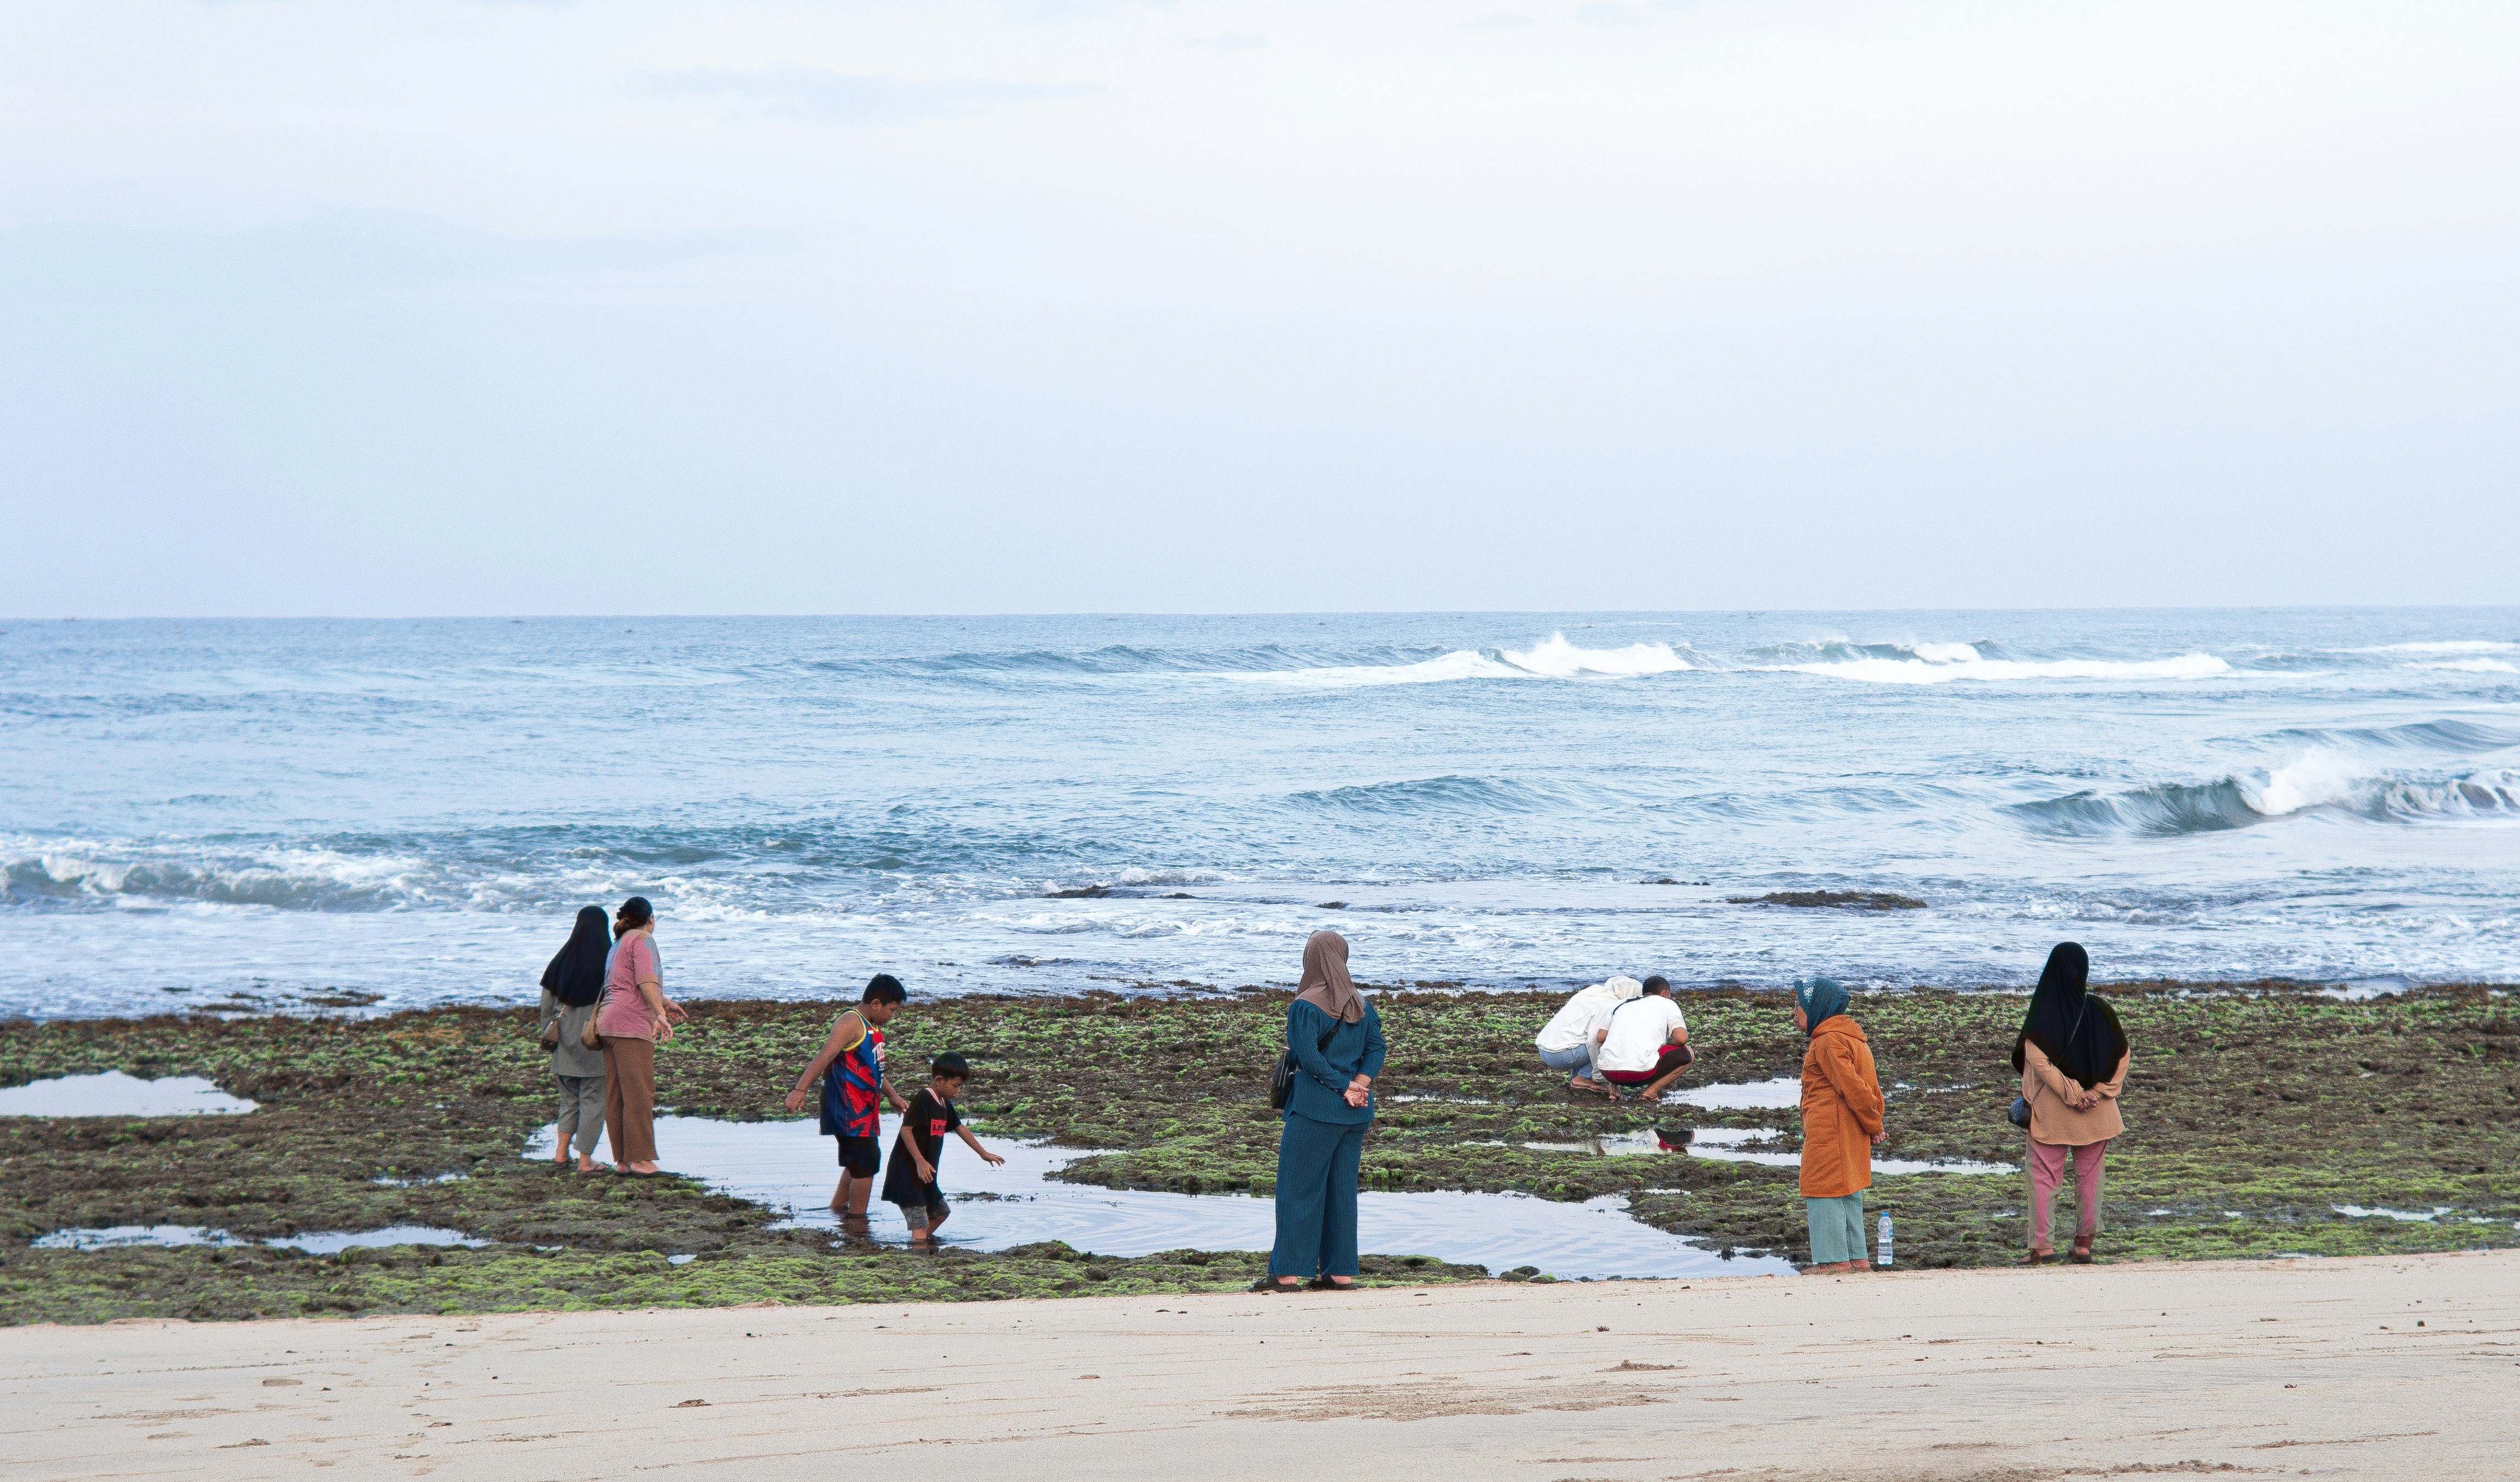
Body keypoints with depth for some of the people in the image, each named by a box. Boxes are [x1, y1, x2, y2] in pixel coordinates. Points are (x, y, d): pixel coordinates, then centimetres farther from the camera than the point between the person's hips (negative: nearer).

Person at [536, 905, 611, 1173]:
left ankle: (561, 1151, 7)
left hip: (565, 1038, 4)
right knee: (592, 1099, 3)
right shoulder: (609, 960, -7)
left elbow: (547, 1001, 6)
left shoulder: (562, 958, 4)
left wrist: (547, 1033, 13)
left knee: (569, 1097, 17)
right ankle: (585, 1160, 2)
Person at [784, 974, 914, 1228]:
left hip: (865, 1107, 10)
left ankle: (837, 1208, 34)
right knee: (866, 1162, -9)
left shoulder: (872, 1027, 16)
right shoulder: (851, 1024, -16)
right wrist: (800, 1090, -35)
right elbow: (823, 1058, -26)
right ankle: (857, 1221, -3)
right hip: (850, 1108, -10)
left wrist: (893, 1096, 31)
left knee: (858, 1161, 21)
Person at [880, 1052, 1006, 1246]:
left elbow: (960, 1128, 28)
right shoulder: (923, 1100, -17)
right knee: (919, 1223, -16)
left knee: (941, 1212, 25)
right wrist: (920, 1161, -33)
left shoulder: (945, 1104, 13)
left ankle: (925, 1238, 43)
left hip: (926, 1174, 10)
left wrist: (983, 1153, 37)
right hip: (908, 1173, -10)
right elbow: (906, 1129, -26)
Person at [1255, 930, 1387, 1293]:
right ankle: (1340, 1272, 11)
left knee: (1299, 1185, -1)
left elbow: (1308, 1057, -19)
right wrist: (1357, 1085, -10)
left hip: (1315, 1108, -6)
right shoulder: (1362, 1005, 8)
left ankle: (1287, 1272, -3)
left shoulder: (1305, 1007, -10)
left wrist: (1344, 1087, -12)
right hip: (1355, 1114, 6)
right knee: (1342, 1187, 11)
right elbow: (1376, 1049, 1)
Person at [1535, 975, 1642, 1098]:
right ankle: (1583, 1078, -8)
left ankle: (1575, 1076, 12)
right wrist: (1599, 1078, -10)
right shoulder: (1608, 1005, -10)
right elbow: (1594, 1041, -20)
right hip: (1562, 1055, -9)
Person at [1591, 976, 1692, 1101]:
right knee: (1688, 1054, 14)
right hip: (1641, 1071, -5)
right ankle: (1651, 1091, 3)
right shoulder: (1668, 1004, 13)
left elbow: (1601, 1037, 15)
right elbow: (1682, 1038, -2)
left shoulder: (1621, 1005, 25)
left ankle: (1613, 1088, 15)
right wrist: (1666, 1045, 21)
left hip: (1607, 1071, 5)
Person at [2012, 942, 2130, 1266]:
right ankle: (2084, 1245, 13)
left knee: (2044, 1176, 7)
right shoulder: (2100, 1009, -6)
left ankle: (2041, 1246, 1)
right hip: (2097, 1113, 2)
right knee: (2089, 1177, 13)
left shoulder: (2041, 1012, -12)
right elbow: (2123, 1054, -5)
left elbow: (2037, 1059, -18)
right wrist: (2097, 1092, -8)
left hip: (2051, 1111, -2)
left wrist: (2071, 1094, -13)